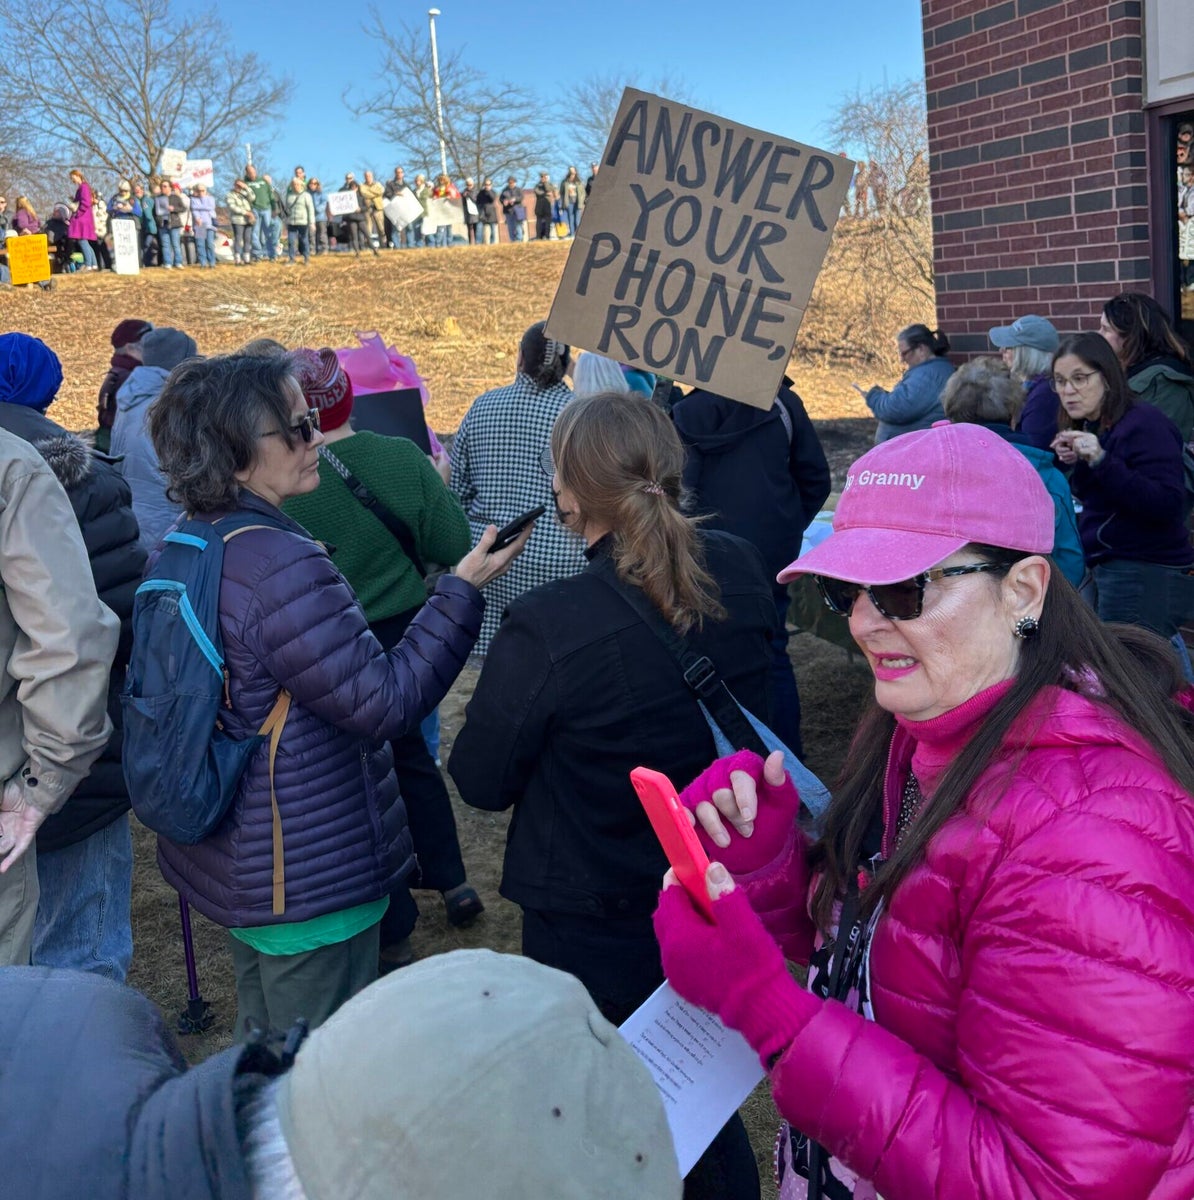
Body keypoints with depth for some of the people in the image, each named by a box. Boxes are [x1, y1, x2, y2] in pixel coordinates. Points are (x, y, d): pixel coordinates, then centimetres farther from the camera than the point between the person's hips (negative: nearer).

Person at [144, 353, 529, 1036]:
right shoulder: (282, 564, -26)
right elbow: (386, 702, -22)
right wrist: (462, 591, -15)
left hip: (232, 864, 10)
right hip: (310, 878, -9)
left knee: (264, 1045, 26)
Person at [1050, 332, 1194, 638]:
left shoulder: (1144, 424, -13)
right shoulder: (1088, 428, 14)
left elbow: (1169, 505, -22)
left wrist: (1101, 460, -28)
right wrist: (1072, 463, 2)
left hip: (1147, 577, -9)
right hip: (1107, 571, 9)